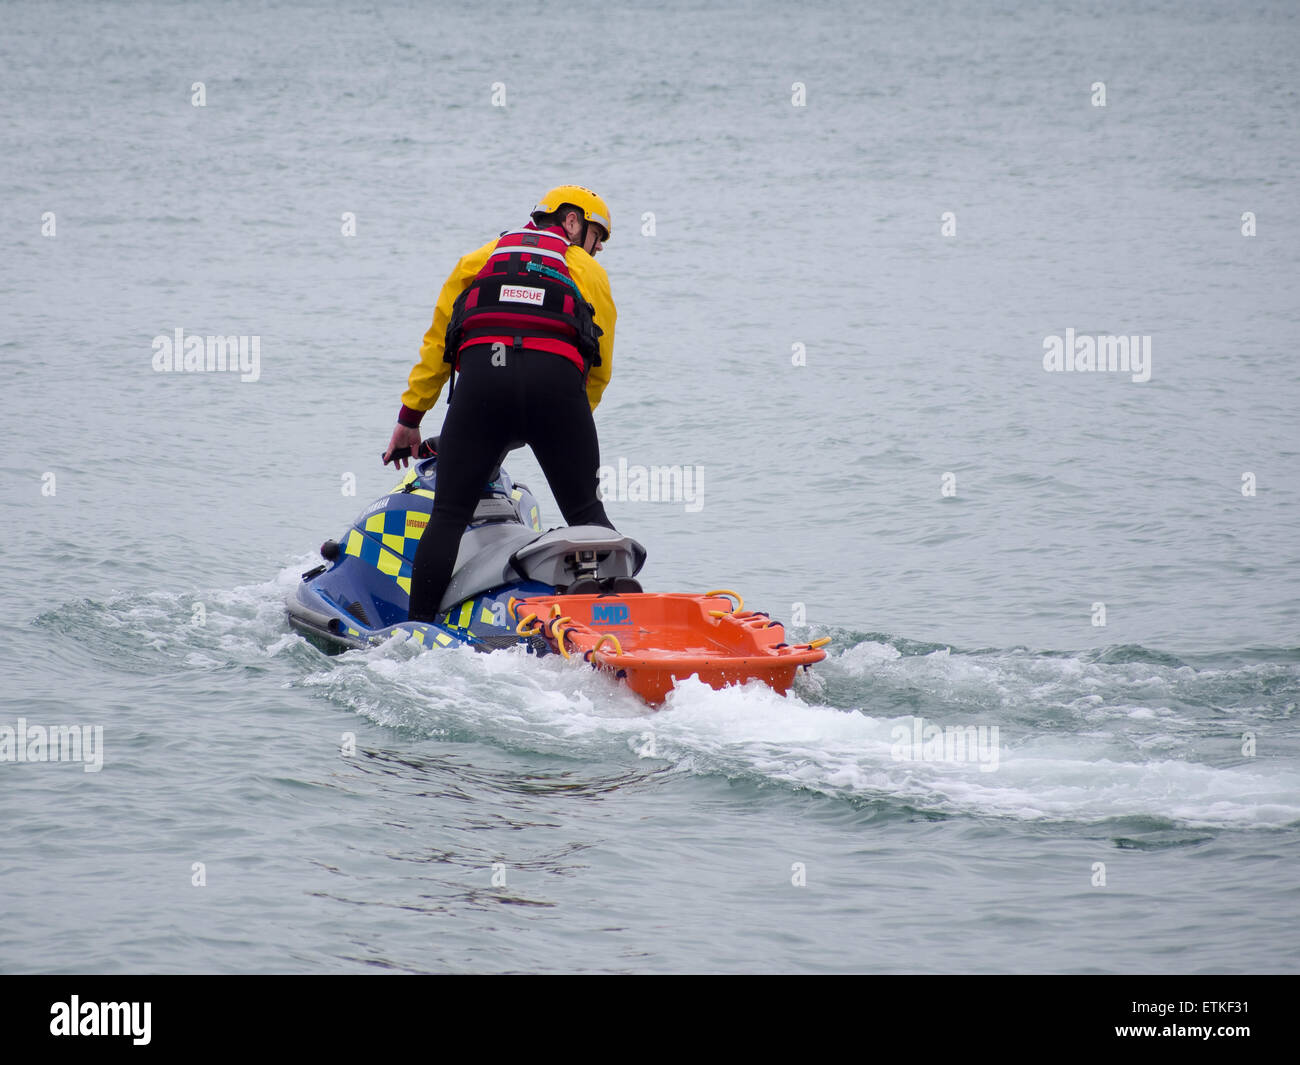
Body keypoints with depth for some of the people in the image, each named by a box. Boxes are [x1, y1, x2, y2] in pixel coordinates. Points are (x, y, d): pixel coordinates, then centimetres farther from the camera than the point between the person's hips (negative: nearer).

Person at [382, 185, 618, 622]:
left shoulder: (480, 258, 32)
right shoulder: (590, 272, 27)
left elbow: (437, 343, 27)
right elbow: (599, 369, 23)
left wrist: (410, 418, 30)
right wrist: (566, 427, 35)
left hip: (481, 368, 1)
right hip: (558, 374, -1)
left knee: (448, 516, 2)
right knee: (587, 516, 10)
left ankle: (417, 631, -6)